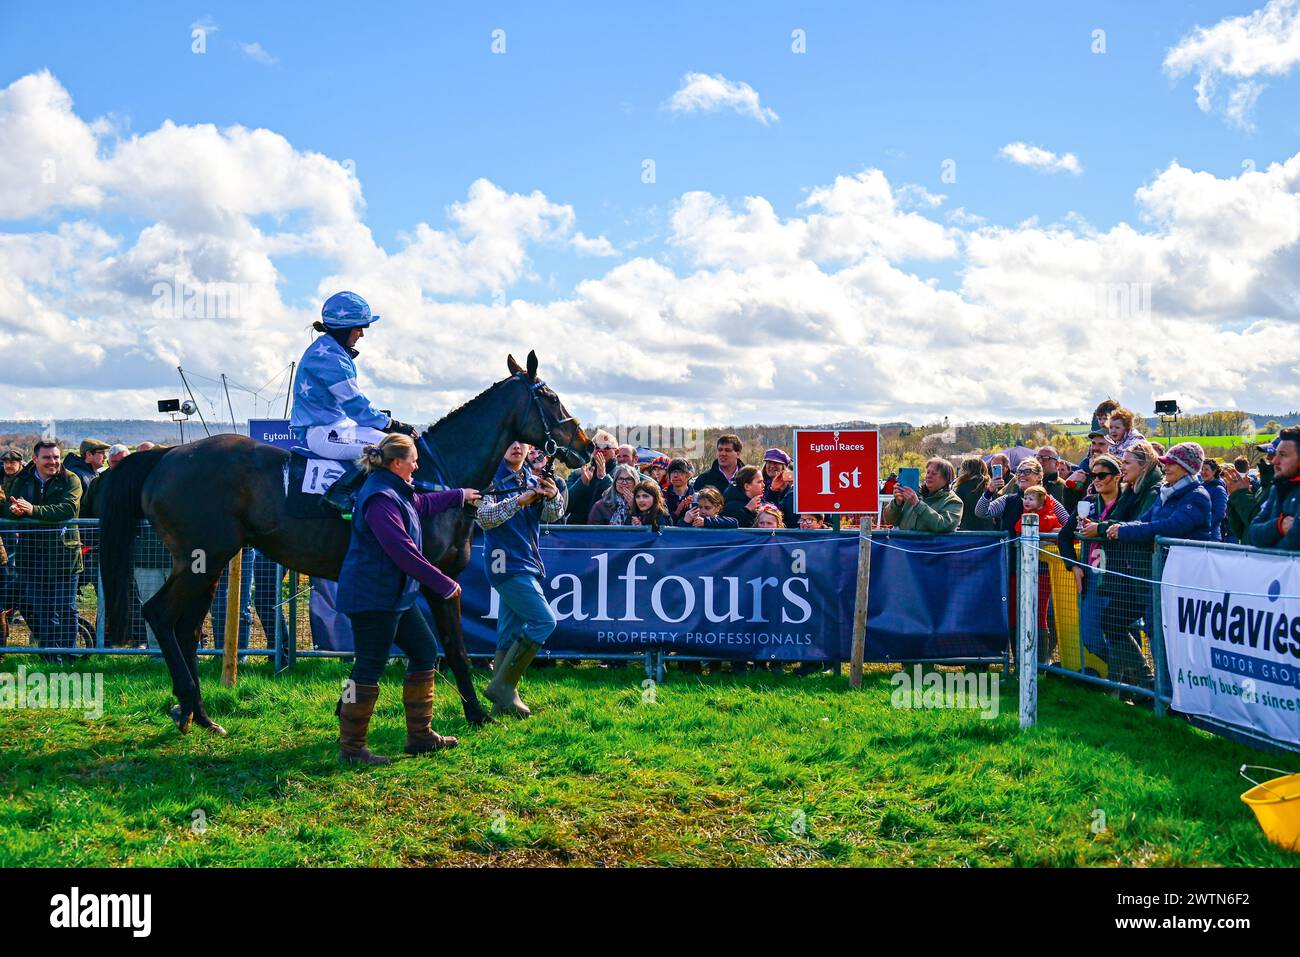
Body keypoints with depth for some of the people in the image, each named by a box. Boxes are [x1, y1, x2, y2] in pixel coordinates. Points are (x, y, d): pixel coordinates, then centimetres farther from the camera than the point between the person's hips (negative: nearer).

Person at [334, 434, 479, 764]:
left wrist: (460, 495, 47)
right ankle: (351, 747, 2)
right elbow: (403, 551, -26)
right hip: (373, 596, -11)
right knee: (370, 668, -6)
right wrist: (445, 584, -20)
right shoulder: (380, 498, -21)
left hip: (395, 594, 11)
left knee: (424, 650, 15)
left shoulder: (397, 492, 13)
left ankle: (420, 735, 21)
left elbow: (424, 503, 37)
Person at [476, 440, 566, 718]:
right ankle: (503, 684, -8)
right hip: (506, 563, -7)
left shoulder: (532, 481, 14)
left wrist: (553, 496, -17)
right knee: (544, 621, -15)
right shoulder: (492, 478, -6)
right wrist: (519, 501, -27)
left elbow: (552, 516, 4)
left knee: (511, 636, 8)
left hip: (527, 564, 7)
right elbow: (484, 518, -19)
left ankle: (502, 701, 12)